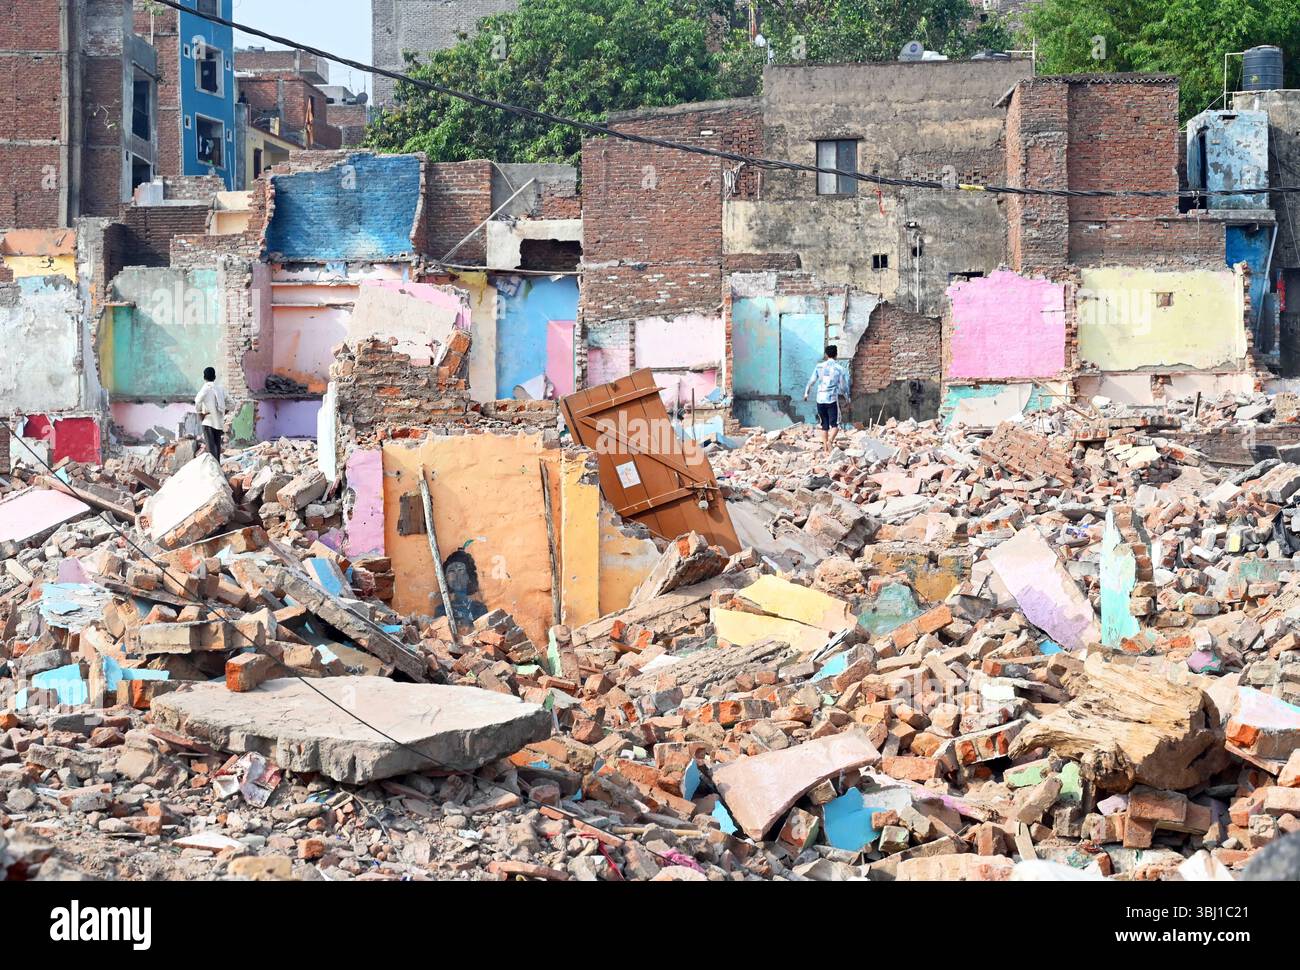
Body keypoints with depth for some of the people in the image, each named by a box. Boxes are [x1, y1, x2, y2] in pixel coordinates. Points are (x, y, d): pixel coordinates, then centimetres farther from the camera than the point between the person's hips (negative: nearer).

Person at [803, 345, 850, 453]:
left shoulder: (819, 366, 4)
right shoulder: (839, 368, -1)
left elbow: (811, 381, 9)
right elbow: (843, 386, 4)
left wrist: (806, 393, 25)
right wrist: (845, 395, 24)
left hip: (820, 399, 3)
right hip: (832, 399, -3)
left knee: (824, 425, 12)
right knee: (835, 424, -1)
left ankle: (826, 448, 11)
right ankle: (830, 441, -27)